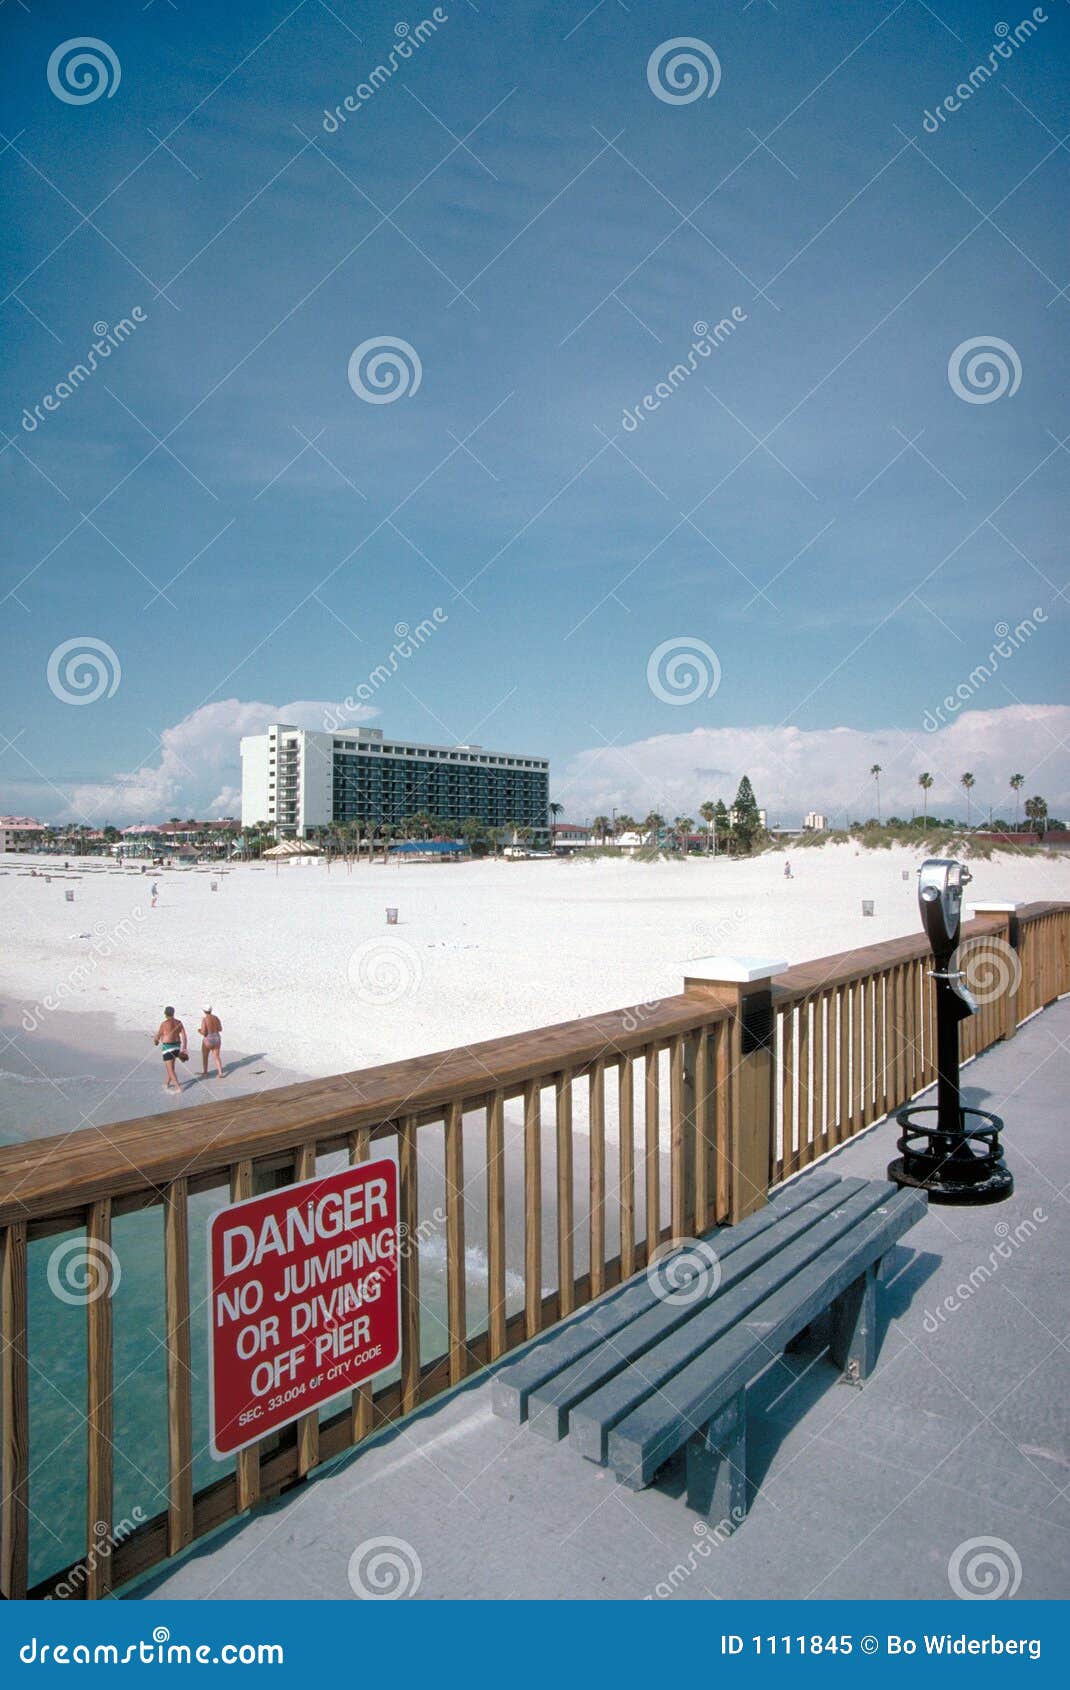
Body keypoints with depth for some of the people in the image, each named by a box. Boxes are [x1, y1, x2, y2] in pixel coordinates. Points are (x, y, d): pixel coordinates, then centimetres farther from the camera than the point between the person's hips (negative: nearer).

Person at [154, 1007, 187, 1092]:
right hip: (177, 1046, 7)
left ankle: (178, 1088, -11)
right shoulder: (178, 1022, 3)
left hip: (167, 1047, -7)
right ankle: (168, 1084, 38)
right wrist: (184, 1048, 6)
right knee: (170, 1066, 25)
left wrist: (155, 1041, 22)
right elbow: (184, 1035, 1)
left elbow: (158, 1035, -2)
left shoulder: (164, 1023, -14)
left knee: (170, 1069, -4)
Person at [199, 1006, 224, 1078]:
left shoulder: (204, 1019, -14)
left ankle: (205, 1071, 34)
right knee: (217, 1057, 10)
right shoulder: (216, 1017, 3)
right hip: (217, 1039, 4)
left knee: (205, 1056, 20)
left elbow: (203, 1032, -18)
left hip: (208, 1040, -4)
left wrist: (199, 1030, 4)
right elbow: (220, 1029, 10)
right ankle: (220, 1073, -4)